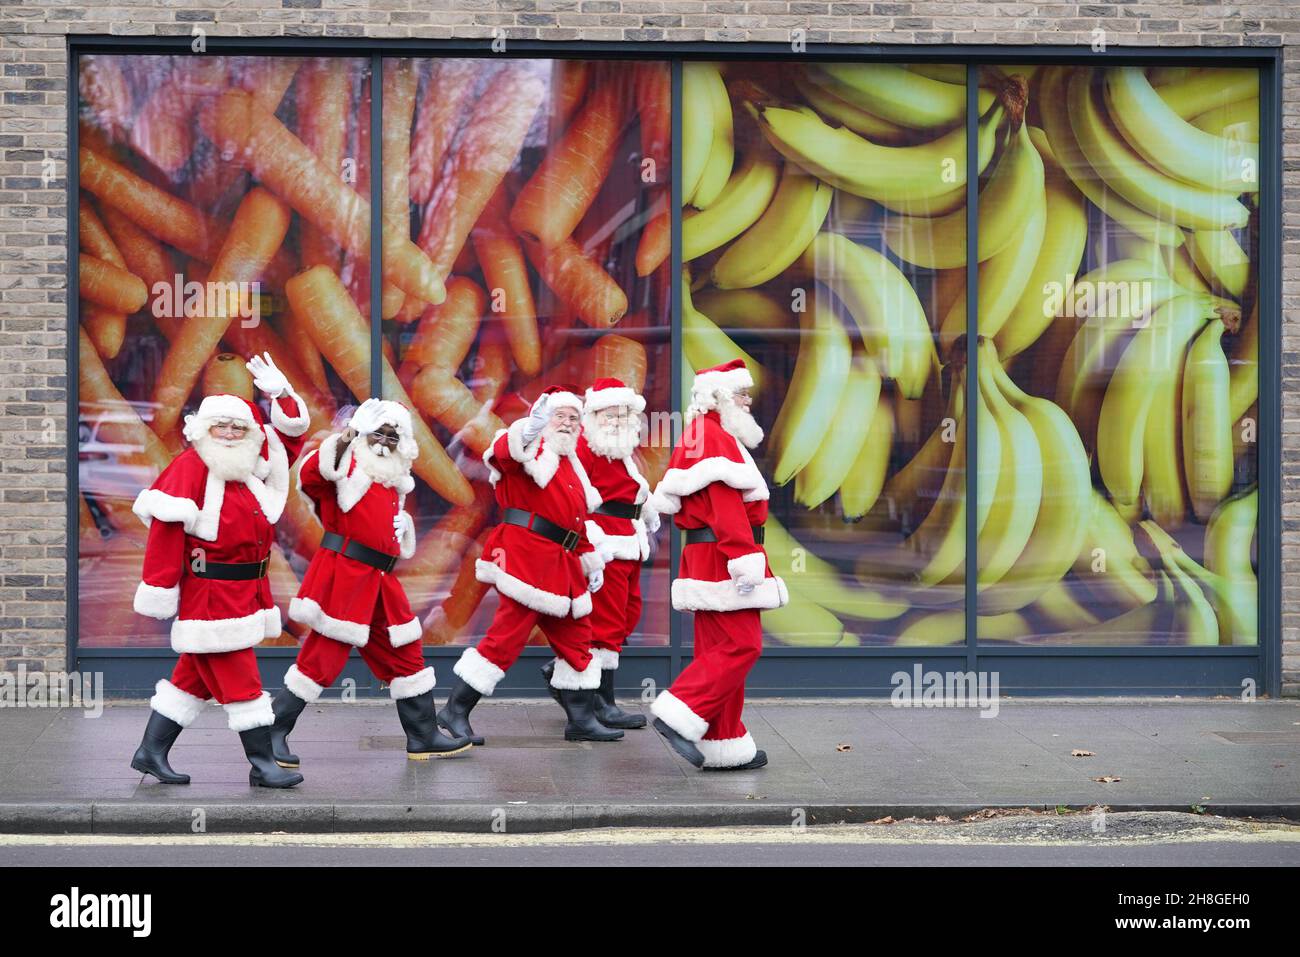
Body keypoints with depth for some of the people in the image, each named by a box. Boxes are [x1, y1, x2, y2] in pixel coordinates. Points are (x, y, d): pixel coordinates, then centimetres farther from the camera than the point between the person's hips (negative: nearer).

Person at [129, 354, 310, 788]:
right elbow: (165, 529, -16)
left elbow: (290, 433, 20)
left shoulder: (254, 466, 9)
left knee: (195, 676, 13)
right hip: (210, 594, -8)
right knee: (239, 681, -4)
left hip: (247, 591, 8)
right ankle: (261, 764, 1)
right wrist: (161, 590, -19)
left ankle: (152, 751, 22)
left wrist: (281, 392, 2)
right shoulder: (191, 467, -13)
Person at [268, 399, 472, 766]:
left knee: (405, 653, 12)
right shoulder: (349, 467, -7)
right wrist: (338, 445, -34)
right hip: (344, 573, -9)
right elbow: (310, 477, -25)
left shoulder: (394, 482, 18)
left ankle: (423, 737, 22)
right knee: (323, 656, -8)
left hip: (380, 581, 9)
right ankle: (273, 733, 3)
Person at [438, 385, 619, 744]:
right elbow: (501, 453, -28)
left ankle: (581, 718, 20)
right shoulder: (531, 449, -2)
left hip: (560, 564, 9)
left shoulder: (571, 465, 24)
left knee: (575, 635, 12)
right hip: (524, 555, -9)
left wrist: (592, 564, 21)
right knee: (509, 631, -12)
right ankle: (456, 711, -4)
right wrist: (529, 431, -48)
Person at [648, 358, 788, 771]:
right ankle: (679, 717, -13)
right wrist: (745, 561, -25)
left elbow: (669, 501, 23)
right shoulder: (716, 437, -11)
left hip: (703, 559, 11)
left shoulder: (695, 437, 21)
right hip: (722, 556, -11)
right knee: (740, 646, -11)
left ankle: (723, 749, 12)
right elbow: (727, 505, -20)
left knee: (718, 649, 10)